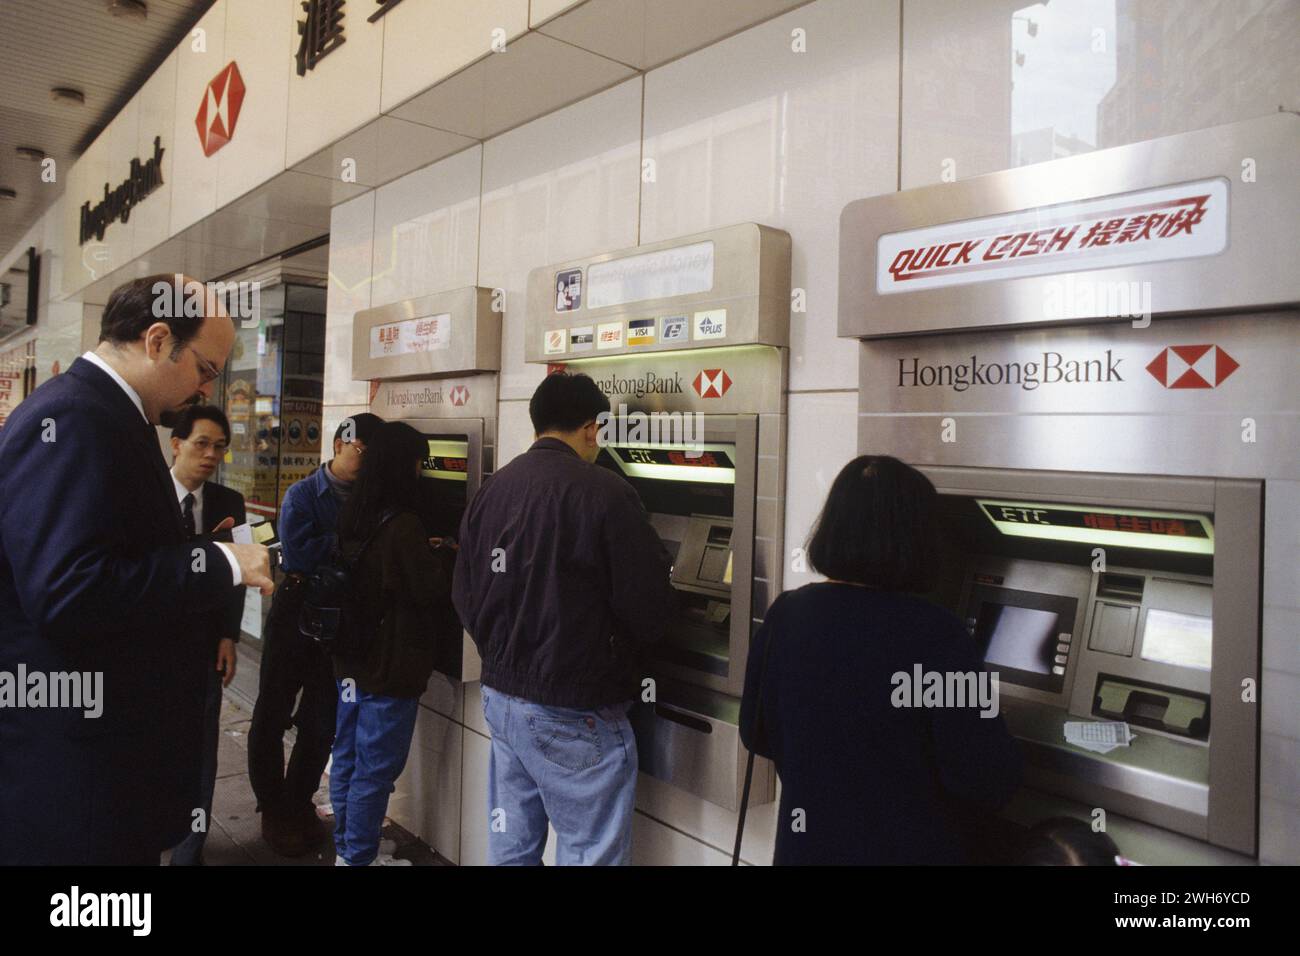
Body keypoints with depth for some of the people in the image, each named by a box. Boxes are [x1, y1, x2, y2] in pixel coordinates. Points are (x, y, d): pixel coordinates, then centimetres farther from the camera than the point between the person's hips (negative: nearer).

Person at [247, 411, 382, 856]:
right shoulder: (303, 495, -7)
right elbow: (297, 555, -20)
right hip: (298, 608, -3)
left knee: (323, 721, 11)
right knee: (273, 713, 8)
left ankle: (298, 804, 29)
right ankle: (273, 809, 26)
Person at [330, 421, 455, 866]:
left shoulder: (352, 516, 5)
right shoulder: (402, 525, -22)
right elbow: (432, 590, -17)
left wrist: (423, 551, 16)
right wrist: (444, 555, 0)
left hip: (352, 659, 9)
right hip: (390, 664, -9)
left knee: (347, 759, 18)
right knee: (376, 768, 4)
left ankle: (345, 846, 33)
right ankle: (359, 858, 16)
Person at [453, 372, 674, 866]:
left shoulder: (490, 491, 4)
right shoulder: (603, 492, -17)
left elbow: (465, 597, 10)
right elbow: (648, 608, -15)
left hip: (501, 697, 7)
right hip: (575, 713, -7)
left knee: (510, 849, 19)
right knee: (588, 854, 6)